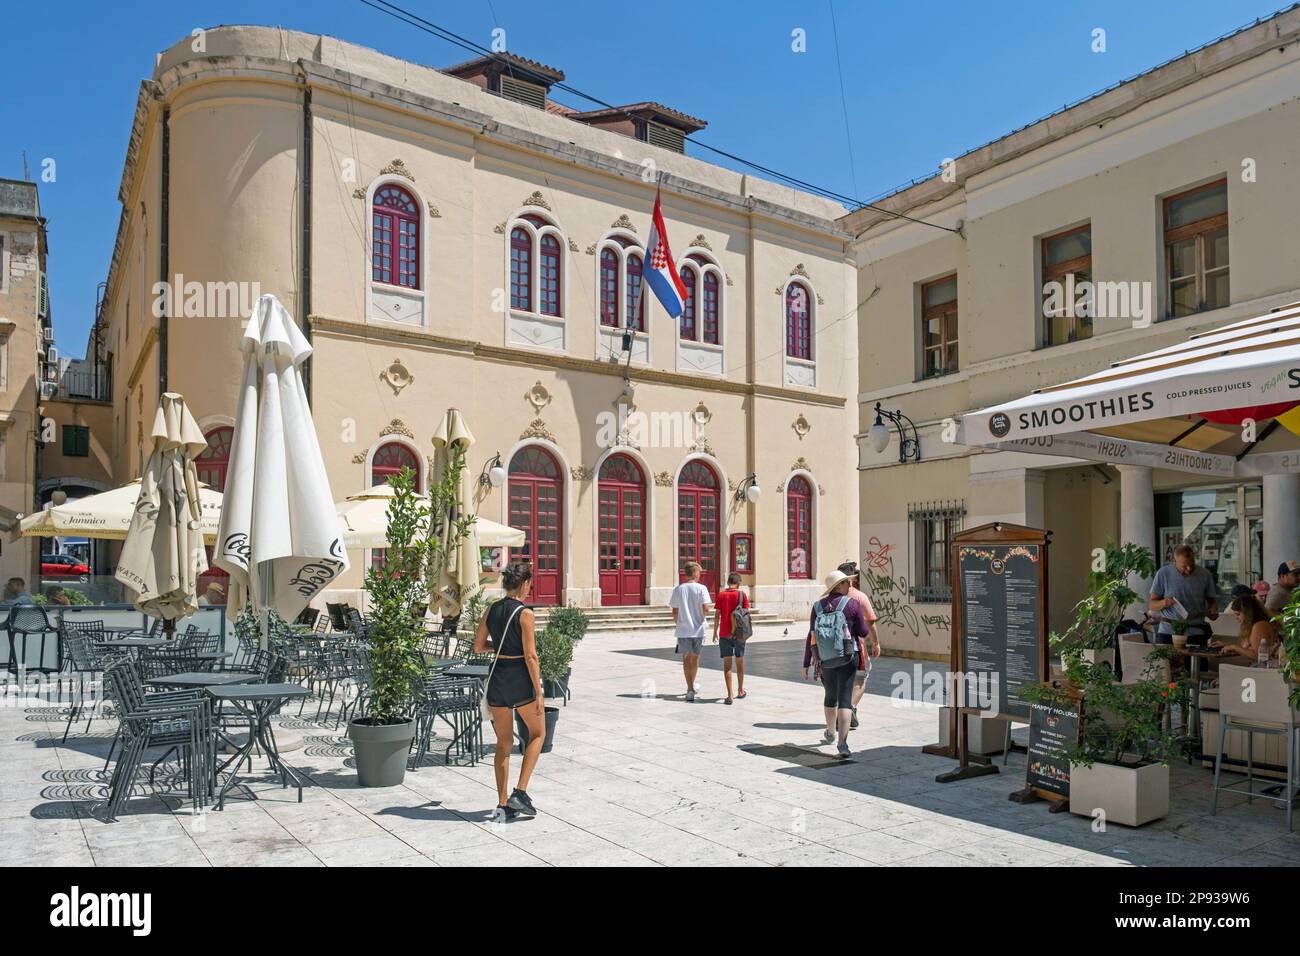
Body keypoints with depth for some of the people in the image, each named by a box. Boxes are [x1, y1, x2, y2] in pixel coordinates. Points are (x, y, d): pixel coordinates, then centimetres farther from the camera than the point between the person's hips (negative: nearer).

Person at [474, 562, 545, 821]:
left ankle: (503, 805, 16)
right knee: (538, 734, 16)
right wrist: (538, 692, -11)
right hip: (520, 679, -5)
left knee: (504, 743, 15)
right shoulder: (525, 613, -13)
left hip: (497, 678, 5)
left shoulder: (491, 611, 4)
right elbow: (531, 656, -15)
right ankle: (520, 792, 6)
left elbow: (478, 647, 11)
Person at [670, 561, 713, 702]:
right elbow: (706, 609, -16)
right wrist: (709, 607, 6)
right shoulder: (701, 588, -7)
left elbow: (675, 612, 2)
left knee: (686, 659, 4)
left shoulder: (678, 589, 0)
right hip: (698, 629, 0)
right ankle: (691, 686, 29)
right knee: (695, 658, 16)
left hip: (683, 630, 1)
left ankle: (690, 689, -5)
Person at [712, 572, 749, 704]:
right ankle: (740, 691, 29)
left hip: (724, 633, 0)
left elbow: (717, 615, -2)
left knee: (727, 663, 1)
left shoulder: (721, 595, -2)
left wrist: (715, 632, 6)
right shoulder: (742, 595, -3)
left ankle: (730, 695, -4)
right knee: (740, 662, 16)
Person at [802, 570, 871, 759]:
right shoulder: (852, 604, -7)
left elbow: (811, 637, 2)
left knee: (830, 696, 24)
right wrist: (864, 622, 19)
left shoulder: (818, 606, 3)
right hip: (847, 658, -4)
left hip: (825, 659, 4)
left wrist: (806, 664, 5)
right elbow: (863, 632, -3)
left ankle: (830, 733, 43)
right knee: (845, 700, -5)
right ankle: (842, 744, -16)